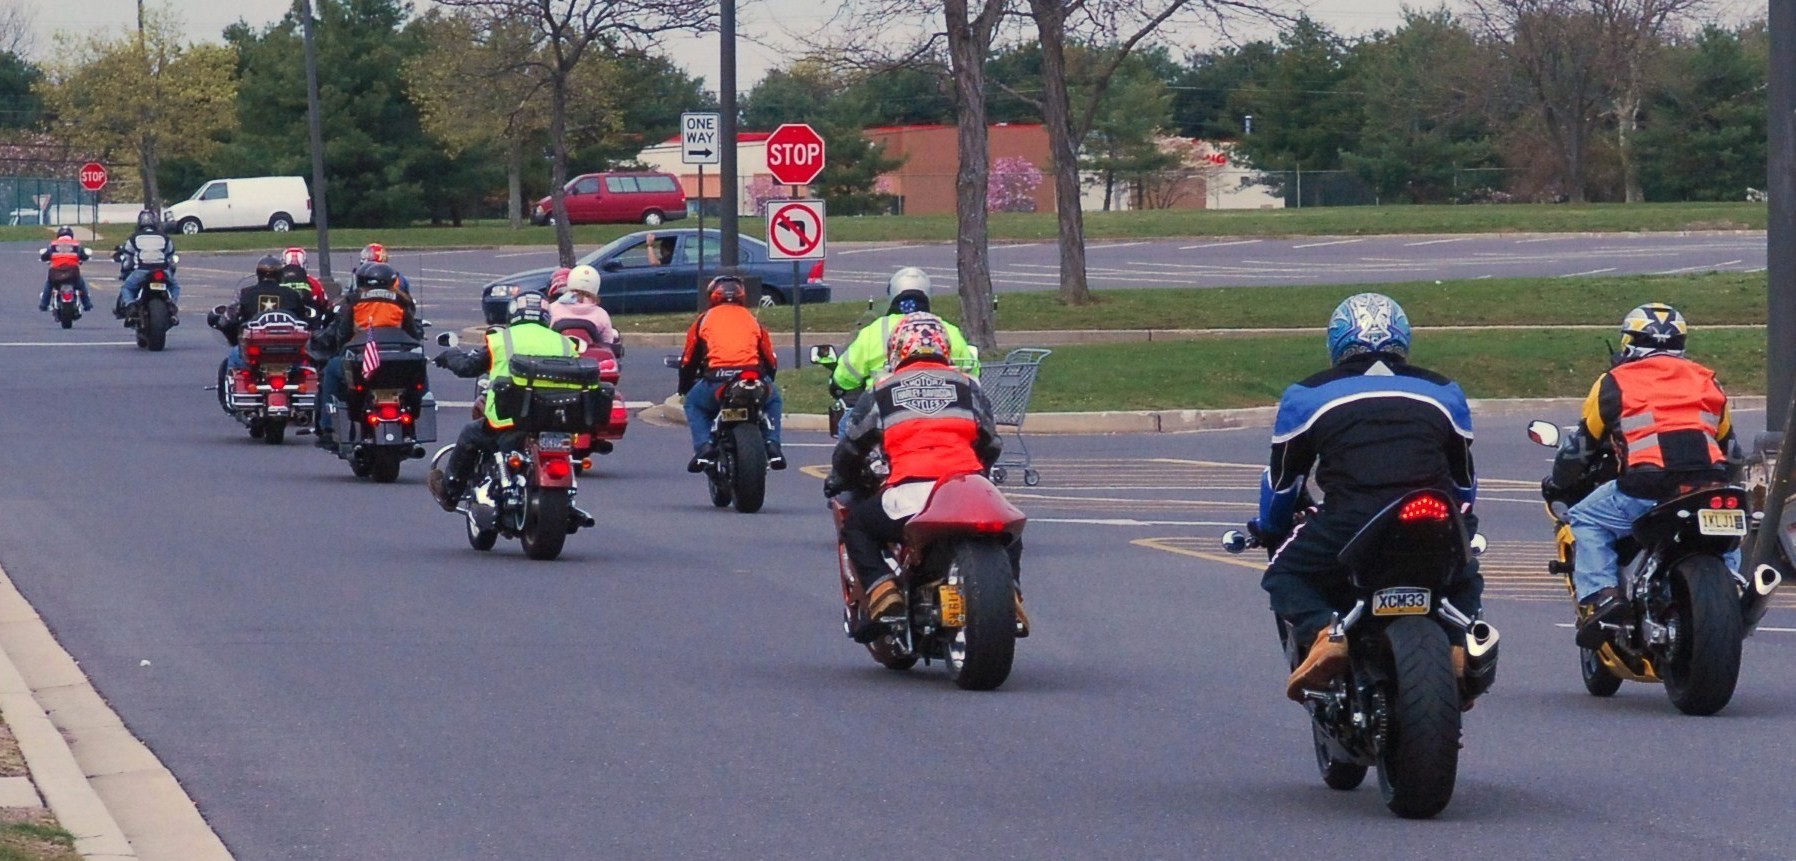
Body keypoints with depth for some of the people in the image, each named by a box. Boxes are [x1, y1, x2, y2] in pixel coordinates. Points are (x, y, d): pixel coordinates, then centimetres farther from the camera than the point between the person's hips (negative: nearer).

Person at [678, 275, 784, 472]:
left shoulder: (705, 319, 21)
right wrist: (766, 384, 49)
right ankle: (772, 446, 12)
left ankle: (704, 447, 2)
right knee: (773, 400, 34)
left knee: (693, 404, 28)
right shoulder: (752, 319, 26)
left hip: (716, 383, -2)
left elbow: (688, 361, 25)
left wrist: (684, 389, 42)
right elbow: (771, 361, 30)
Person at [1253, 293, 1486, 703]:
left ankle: (1322, 632, -10)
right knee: (1464, 581, 32)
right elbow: (1464, 481, 37)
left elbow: (1283, 480, 28)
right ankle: (1459, 640, 0)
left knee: (1284, 576, 20)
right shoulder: (1443, 392, 28)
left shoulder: (1306, 396, 21)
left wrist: (1269, 530, 48)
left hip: (1349, 524, -2)